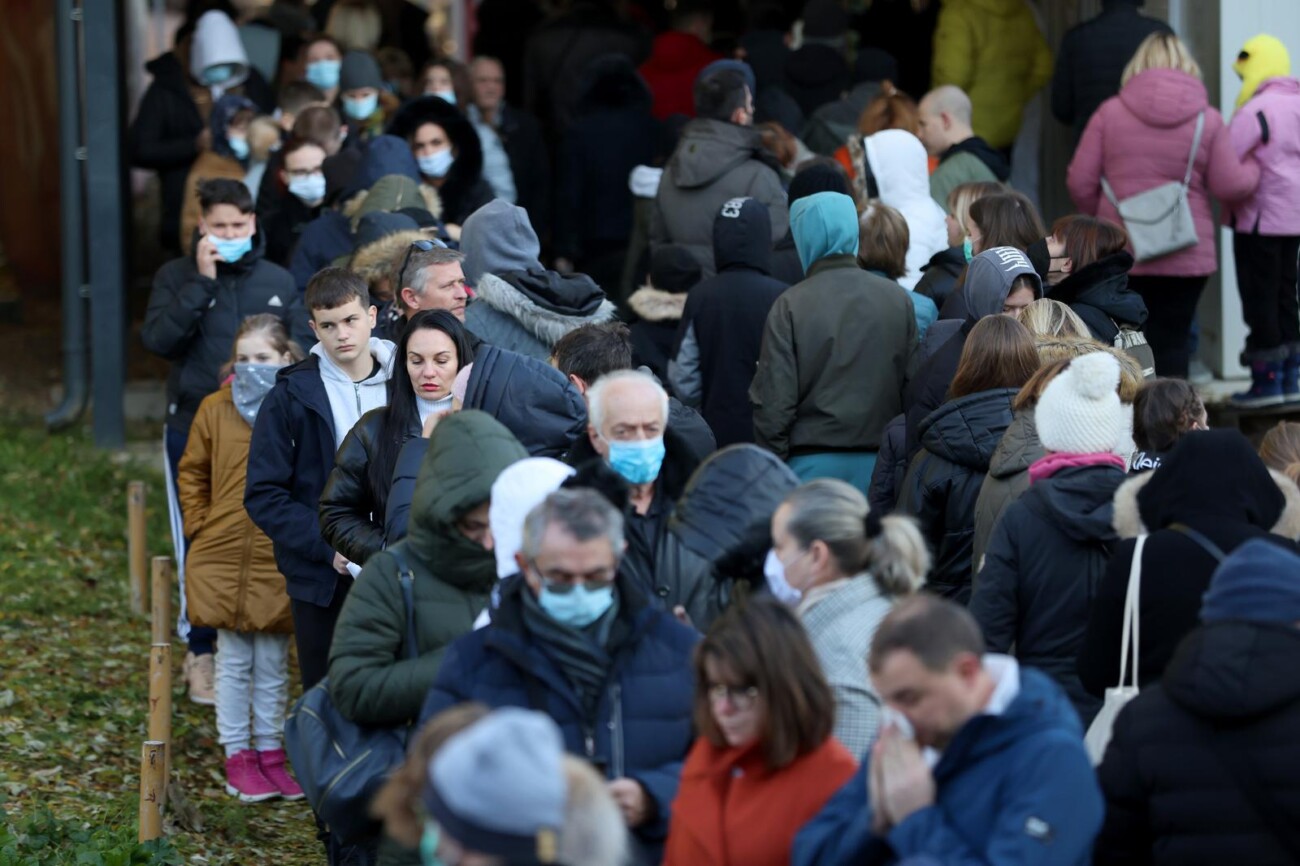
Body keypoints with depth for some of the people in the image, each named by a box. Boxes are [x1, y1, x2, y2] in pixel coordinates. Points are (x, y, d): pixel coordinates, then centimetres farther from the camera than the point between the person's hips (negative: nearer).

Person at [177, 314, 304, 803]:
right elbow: (192, 474, 13)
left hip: (281, 559, -1)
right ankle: (238, 756, 15)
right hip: (223, 557, 1)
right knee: (234, 662, 7)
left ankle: (270, 750, 20)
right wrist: (199, 527, 5)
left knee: (273, 664, 9)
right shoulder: (215, 410, 1)